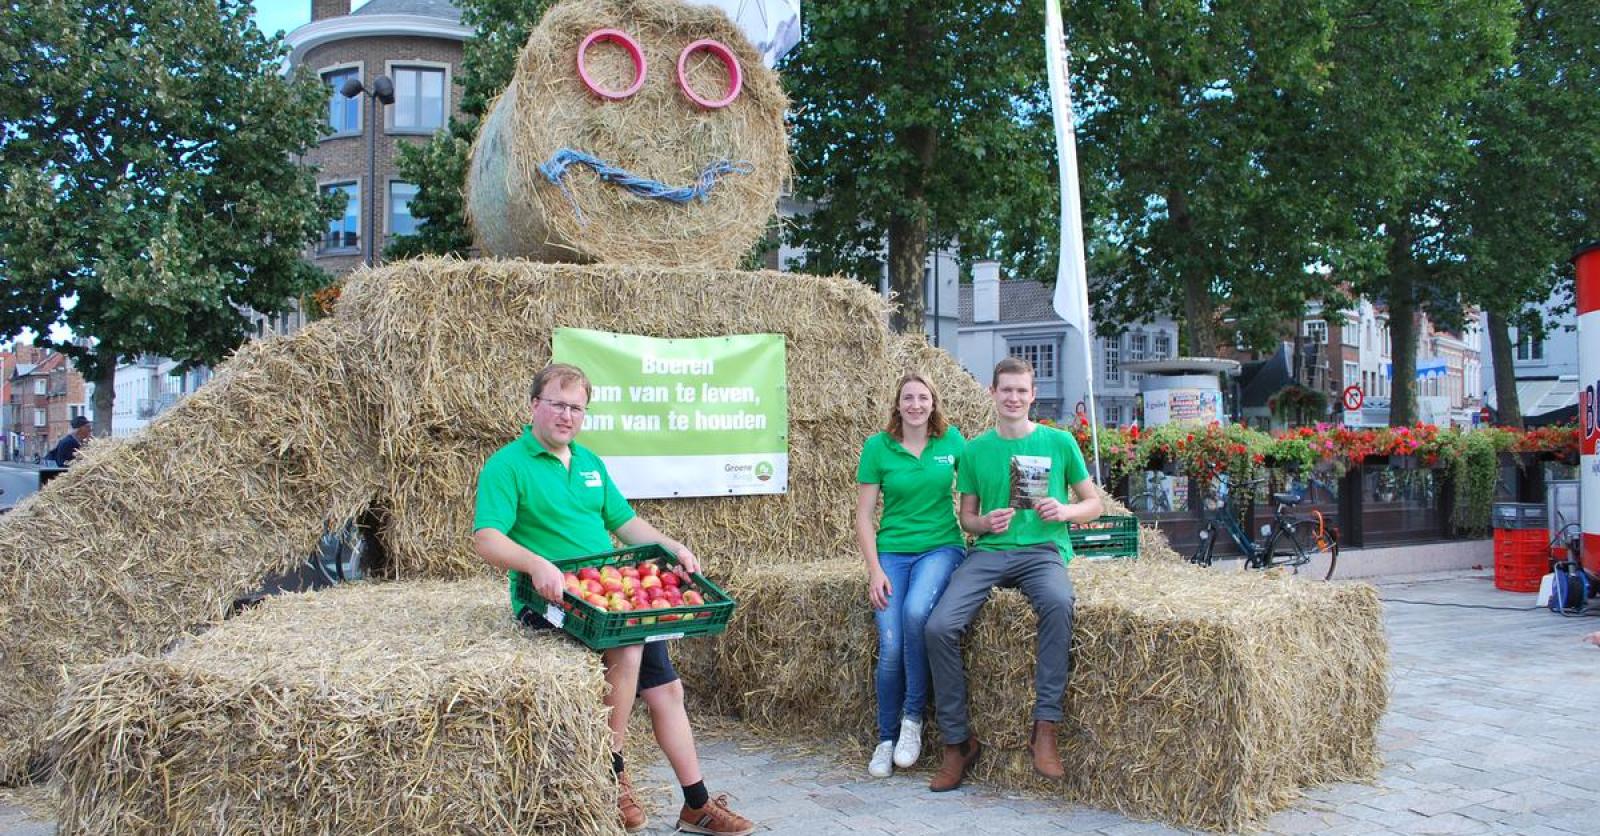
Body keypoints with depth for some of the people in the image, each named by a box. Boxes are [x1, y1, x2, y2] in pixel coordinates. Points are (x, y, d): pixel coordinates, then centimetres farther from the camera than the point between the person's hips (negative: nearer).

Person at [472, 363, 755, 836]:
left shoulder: (589, 463, 16)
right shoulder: (507, 466, -7)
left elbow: (624, 521, 20)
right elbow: (485, 537, -19)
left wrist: (672, 547, 3)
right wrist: (536, 564, -37)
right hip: (551, 599, -7)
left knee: (665, 688, 6)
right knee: (625, 648, -32)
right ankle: (613, 776, -14)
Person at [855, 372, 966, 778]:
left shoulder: (951, 440, 3)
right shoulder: (878, 447, 0)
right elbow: (864, 515, 1)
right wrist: (874, 570, -7)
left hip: (941, 547, 0)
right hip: (892, 551, 1)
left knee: (916, 611, -32)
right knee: (890, 648, -15)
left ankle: (913, 718, -13)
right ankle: (886, 739, 8)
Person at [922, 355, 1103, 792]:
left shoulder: (1059, 442, 8)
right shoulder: (975, 449, 12)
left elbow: (1094, 503, 13)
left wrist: (1065, 510, -9)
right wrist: (984, 523, -7)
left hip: (1042, 549, -2)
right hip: (988, 550, 2)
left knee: (1059, 604, -38)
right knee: (939, 627, -22)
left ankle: (1044, 729, -29)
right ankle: (957, 742, -8)